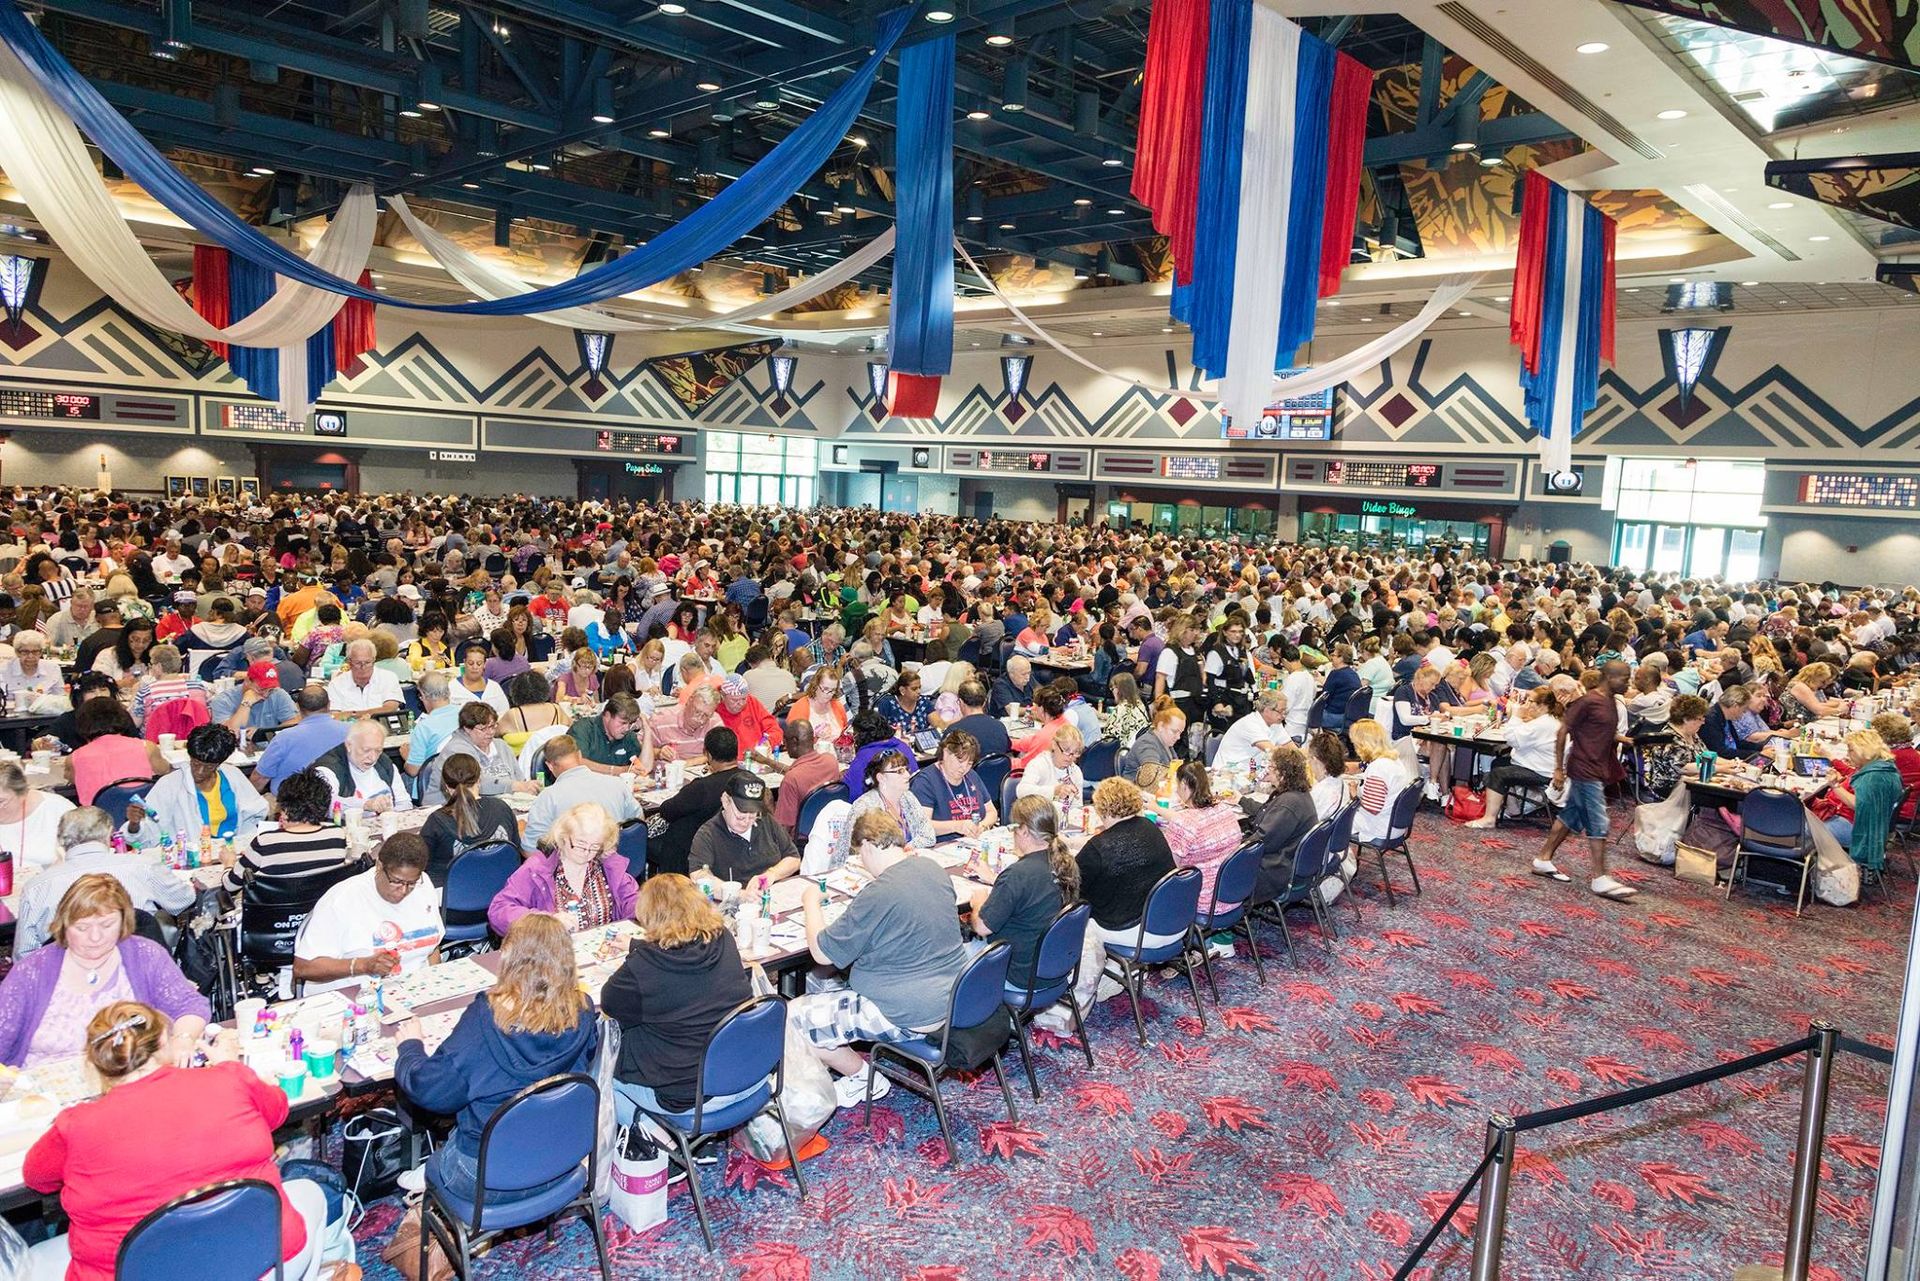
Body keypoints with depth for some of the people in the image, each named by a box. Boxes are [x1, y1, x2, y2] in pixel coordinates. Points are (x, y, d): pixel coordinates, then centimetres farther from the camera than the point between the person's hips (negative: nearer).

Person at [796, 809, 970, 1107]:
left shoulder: (879, 894, -27)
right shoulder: (932, 868, -2)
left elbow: (822, 953, -16)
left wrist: (811, 902, -1)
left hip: (911, 1016, -9)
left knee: (790, 1019, -3)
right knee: (818, 983, 22)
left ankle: (863, 1078, 13)